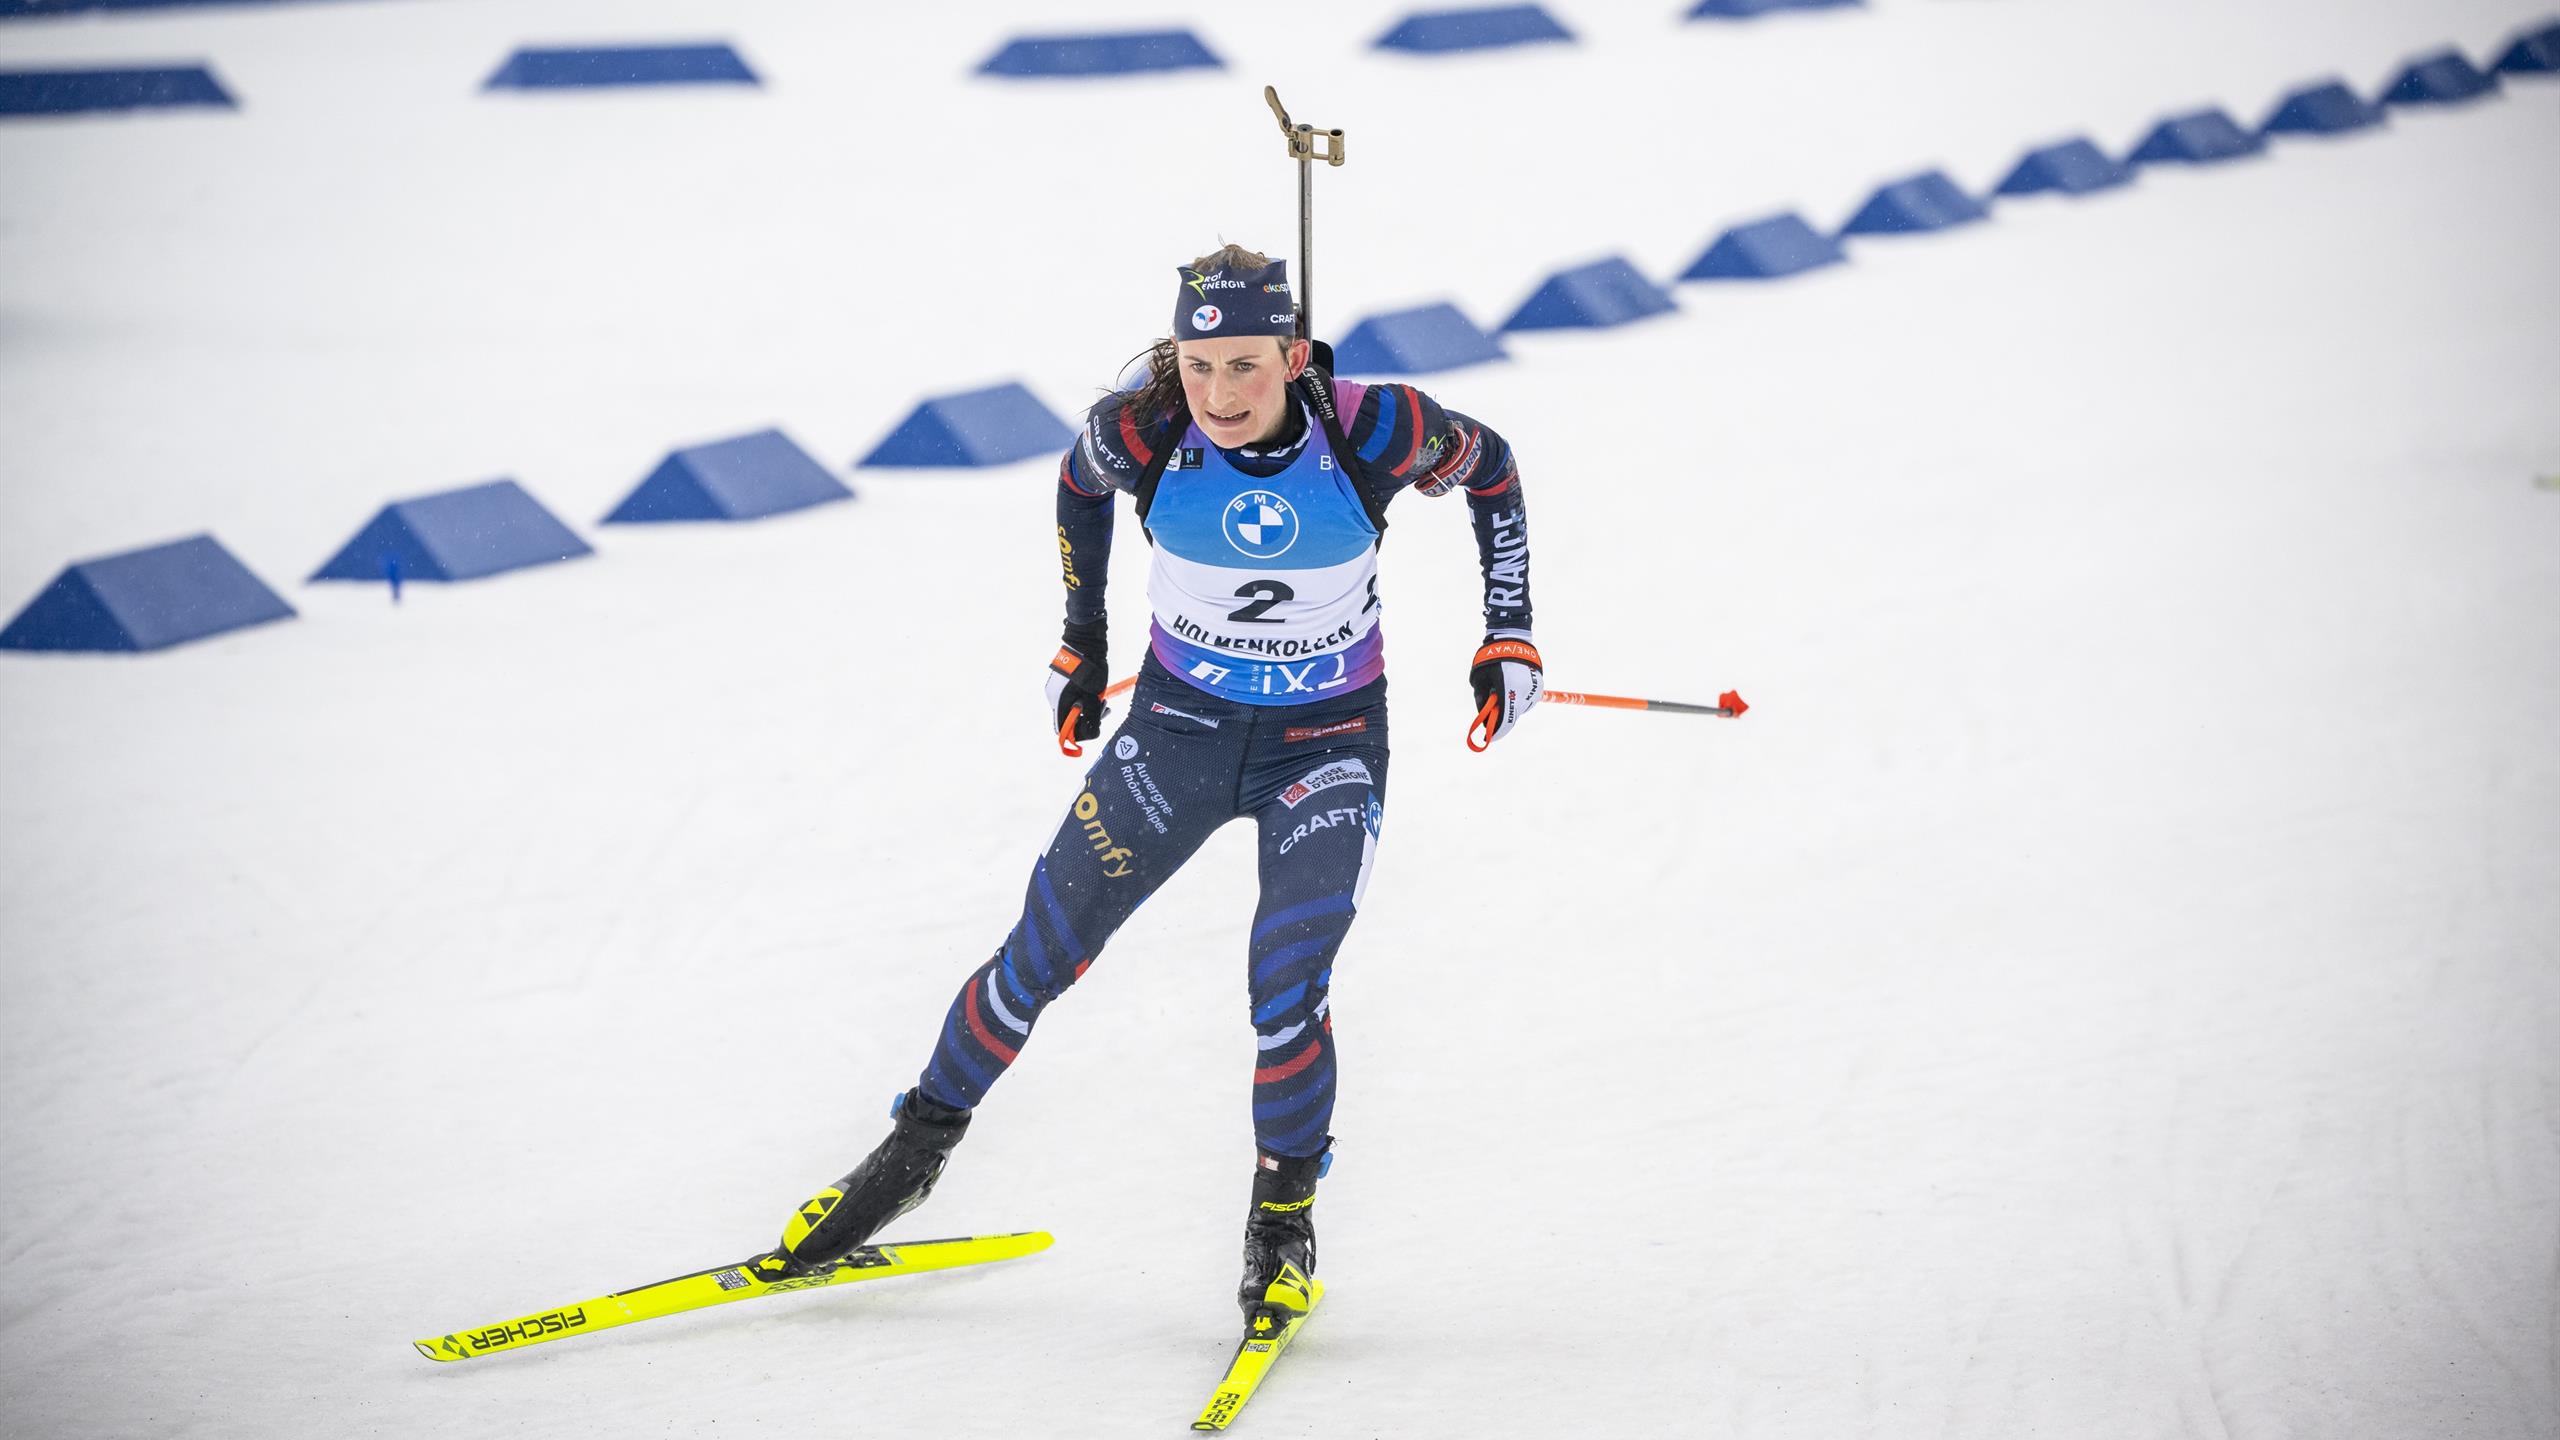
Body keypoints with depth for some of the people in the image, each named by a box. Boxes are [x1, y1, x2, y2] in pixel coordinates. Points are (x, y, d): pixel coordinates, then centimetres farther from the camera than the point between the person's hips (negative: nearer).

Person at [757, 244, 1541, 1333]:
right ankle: (919, 1145, 25)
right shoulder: (1140, 431, -21)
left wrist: (1510, 634, -5)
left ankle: (1284, 1212, 9)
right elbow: (1079, 484, 4)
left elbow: (1488, 468, -3)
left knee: (1284, 989, -16)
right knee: (1042, 950, 4)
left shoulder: (1371, 431, -25)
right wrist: (1079, 644, 10)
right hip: (1179, 722, 2)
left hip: (1327, 743, -2)